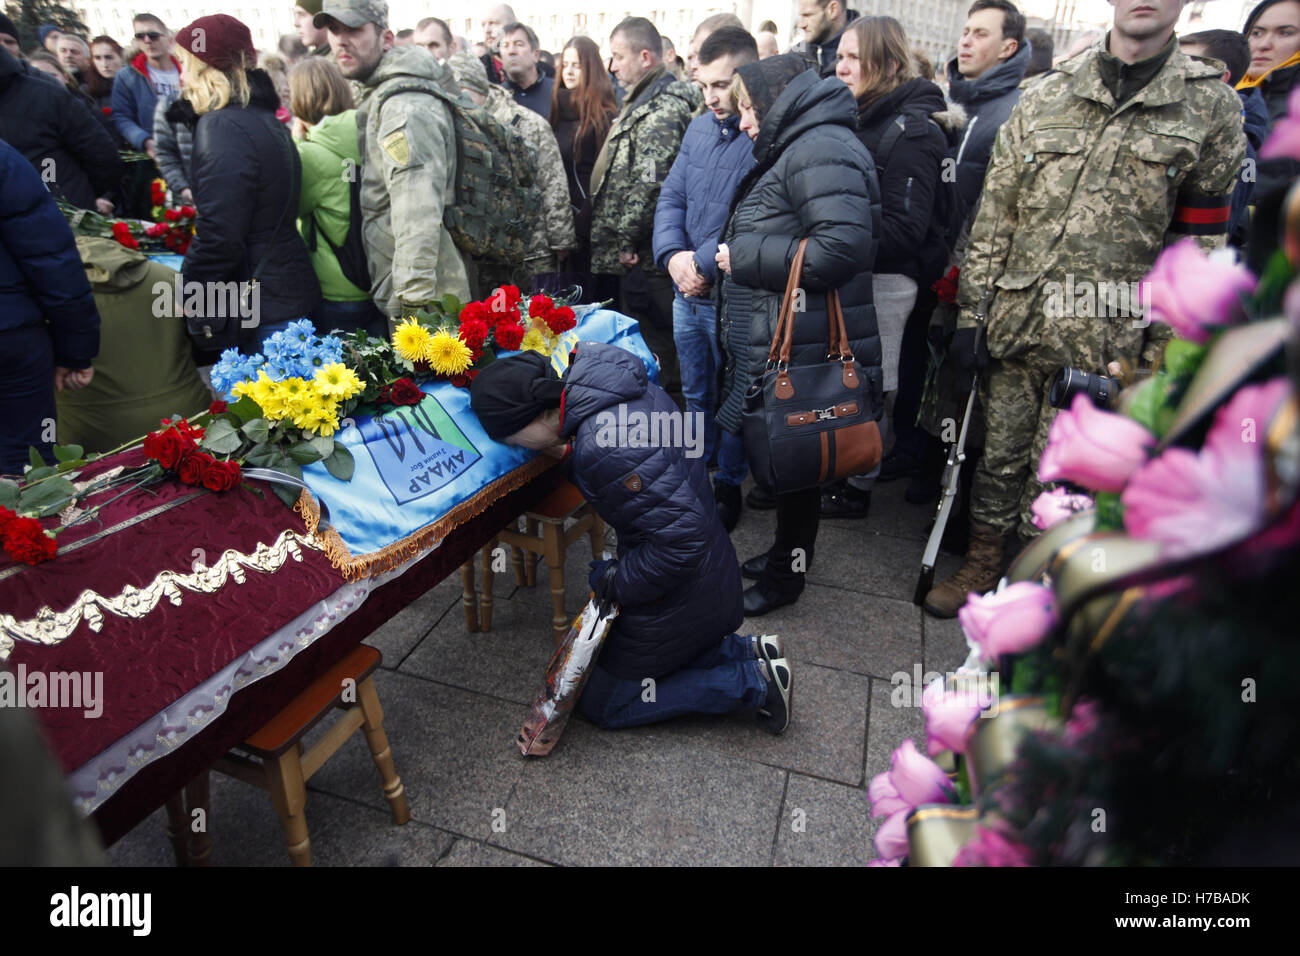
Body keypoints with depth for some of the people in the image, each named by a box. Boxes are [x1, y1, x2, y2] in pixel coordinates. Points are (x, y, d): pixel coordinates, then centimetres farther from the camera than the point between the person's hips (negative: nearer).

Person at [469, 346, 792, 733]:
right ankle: (747, 652, 19)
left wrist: (617, 585, -17)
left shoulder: (604, 447, -34)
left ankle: (754, 683, 5)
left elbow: (682, 535, -32)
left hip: (674, 595, -9)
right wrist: (564, 453, 0)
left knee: (603, 704, 11)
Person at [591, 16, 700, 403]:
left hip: (645, 255, -11)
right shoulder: (642, 101, 20)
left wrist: (627, 241, -16)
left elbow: (650, 183, -23)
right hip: (636, 252, 11)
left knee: (654, 346, -4)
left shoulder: (663, 108, -14)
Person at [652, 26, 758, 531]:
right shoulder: (699, 129, 8)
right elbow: (670, 197, 8)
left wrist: (705, 264, -19)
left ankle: (729, 485, 28)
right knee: (695, 393, 20)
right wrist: (674, 254, -10)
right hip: (686, 293, 7)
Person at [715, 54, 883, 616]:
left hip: (799, 350, -10)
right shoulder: (793, 150, 20)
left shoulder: (821, 149, -13)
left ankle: (786, 575, 20)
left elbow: (842, 248, -26)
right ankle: (785, 555, 35)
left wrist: (742, 255, -17)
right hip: (773, 344, 10)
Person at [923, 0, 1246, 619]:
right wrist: (972, 312, 1)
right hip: (1016, 323, 2)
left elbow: (1198, 242, 3)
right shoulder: (1044, 96, 8)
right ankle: (982, 564, 29)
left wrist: (1164, 350, -2)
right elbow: (993, 216, 6)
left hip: (1106, 337, -1)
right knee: (999, 452, 11)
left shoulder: (1211, 106, 4)